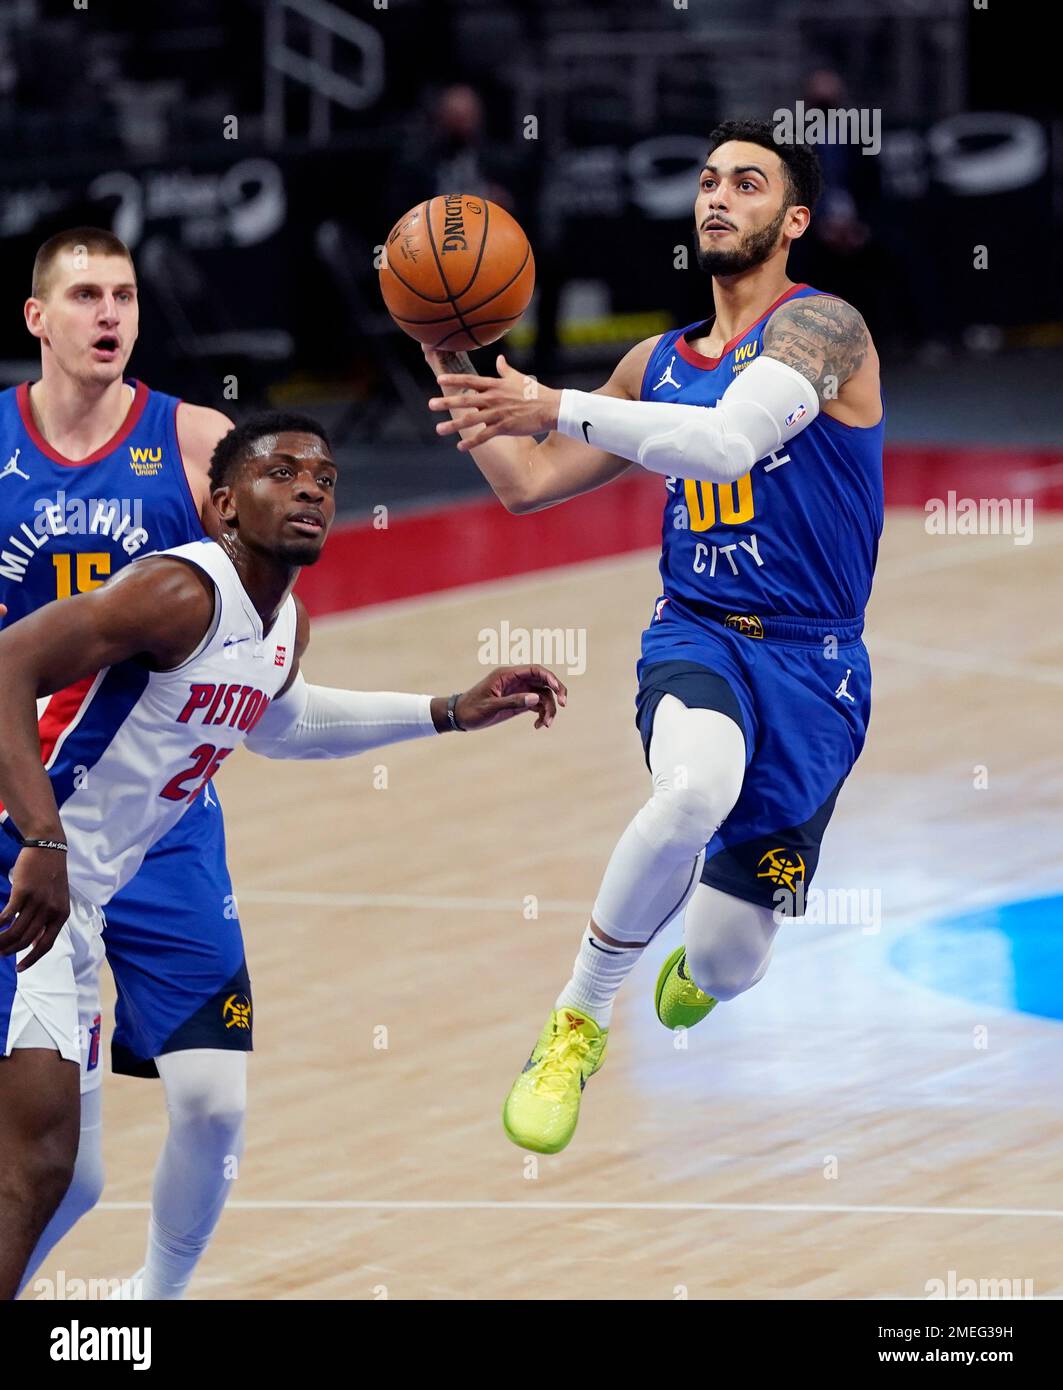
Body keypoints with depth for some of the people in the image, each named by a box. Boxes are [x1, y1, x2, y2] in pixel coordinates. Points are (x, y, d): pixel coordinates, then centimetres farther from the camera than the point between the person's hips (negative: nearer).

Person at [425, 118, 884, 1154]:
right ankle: (578, 1020, -19)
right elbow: (528, 483, 20)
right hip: (695, 638, 3)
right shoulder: (659, 362, 13)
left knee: (728, 962, 0)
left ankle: (695, 962, 43)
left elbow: (727, 442, -26)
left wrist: (557, 407, -32)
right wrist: (450, 362, 8)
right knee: (694, 791, -37)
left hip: (811, 663, -3)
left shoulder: (823, 328, -8)